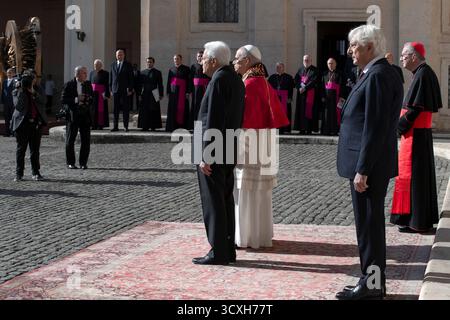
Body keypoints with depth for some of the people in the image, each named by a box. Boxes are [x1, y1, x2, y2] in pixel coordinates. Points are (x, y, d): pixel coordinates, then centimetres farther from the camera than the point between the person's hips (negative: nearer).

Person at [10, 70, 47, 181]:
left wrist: (33, 92, -13)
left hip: (36, 123, 3)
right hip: (22, 123, -3)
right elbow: (18, 105, -16)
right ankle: (19, 173, 7)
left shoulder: (37, 90, 10)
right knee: (21, 148, 1)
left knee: (35, 149, 6)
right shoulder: (17, 92, -1)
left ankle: (36, 172, 12)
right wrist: (21, 91, -18)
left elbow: (42, 102, -4)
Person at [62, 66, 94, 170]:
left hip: (85, 115, 3)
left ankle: (83, 163, 9)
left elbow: (92, 98, 13)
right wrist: (76, 100, -18)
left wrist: (88, 101, -8)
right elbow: (63, 99, -9)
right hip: (72, 115, -3)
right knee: (70, 140, 4)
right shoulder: (69, 85, -4)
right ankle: (70, 163, 13)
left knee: (86, 140, 1)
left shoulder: (88, 84, 8)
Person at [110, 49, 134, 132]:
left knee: (126, 109, -1)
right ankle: (115, 126, 7)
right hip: (116, 90, 3)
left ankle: (126, 126, 3)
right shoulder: (113, 65, 13)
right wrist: (111, 89, 5)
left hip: (125, 90, -3)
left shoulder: (128, 65, 1)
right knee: (116, 110, 3)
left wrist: (130, 89, -9)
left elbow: (131, 78, -2)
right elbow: (111, 78, 13)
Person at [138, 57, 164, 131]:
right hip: (144, 95, 2)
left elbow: (160, 85, 2)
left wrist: (161, 95, -5)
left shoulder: (157, 73, 5)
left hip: (154, 95, -2)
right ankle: (145, 127, 3)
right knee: (144, 111, -1)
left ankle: (153, 126, 2)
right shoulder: (142, 72, 13)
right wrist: (139, 94, 2)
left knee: (153, 111, -3)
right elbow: (140, 84, 10)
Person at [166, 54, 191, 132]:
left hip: (182, 91, -4)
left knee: (181, 108, -6)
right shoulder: (171, 70, 14)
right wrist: (168, 92, 8)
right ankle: (173, 127, 4)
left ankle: (181, 126, -5)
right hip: (173, 91, 4)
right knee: (172, 109, 2)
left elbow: (189, 81, -4)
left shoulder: (186, 69, 0)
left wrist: (188, 92, -11)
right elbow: (169, 81, 15)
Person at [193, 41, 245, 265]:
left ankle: (218, 252, -1)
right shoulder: (236, 80, 13)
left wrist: (205, 156, -20)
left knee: (214, 203, -4)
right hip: (228, 152, 10)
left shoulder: (219, 80, -16)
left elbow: (213, 121, -20)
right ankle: (228, 250, 18)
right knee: (225, 201, 13)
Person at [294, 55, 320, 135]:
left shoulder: (315, 70, 2)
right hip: (301, 93, 5)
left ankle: (309, 129, -9)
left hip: (310, 93, -5)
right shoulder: (301, 70, 16)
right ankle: (302, 128, 2)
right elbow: (296, 80, 9)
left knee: (309, 111, -8)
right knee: (301, 110, 1)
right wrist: (299, 87, -9)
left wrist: (305, 88, -17)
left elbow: (314, 81, -10)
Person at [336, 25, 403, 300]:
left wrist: (362, 170, -22)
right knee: (371, 223, 16)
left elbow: (375, 127, -23)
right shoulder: (381, 73, 14)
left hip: (370, 165, -10)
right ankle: (374, 281, 24)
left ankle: (372, 286, 6)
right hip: (372, 164, 10)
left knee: (369, 224, -2)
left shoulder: (377, 76, -18)